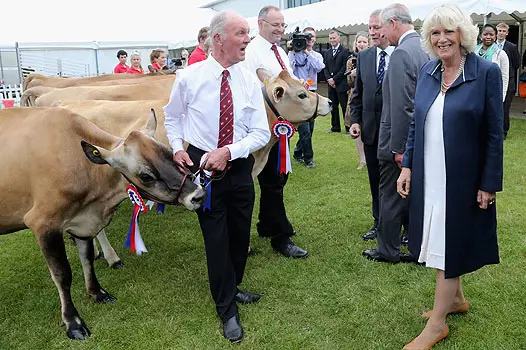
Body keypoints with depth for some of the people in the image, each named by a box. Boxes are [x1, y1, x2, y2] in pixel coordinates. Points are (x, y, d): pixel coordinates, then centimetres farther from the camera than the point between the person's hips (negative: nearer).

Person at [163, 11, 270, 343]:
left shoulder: (250, 81, -5)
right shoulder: (188, 77, -9)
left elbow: (261, 132, -8)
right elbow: (172, 117, 8)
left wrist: (228, 151, -20)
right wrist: (177, 147, -7)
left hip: (240, 166, 3)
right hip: (203, 165, -2)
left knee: (240, 233, 14)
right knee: (216, 237, 4)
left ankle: (230, 288, 41)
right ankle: (228, 309, 21)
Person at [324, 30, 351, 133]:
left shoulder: (345, 51, -3)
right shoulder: (326, 53, 16)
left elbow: (345, 67, -10)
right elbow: (325, 68, 12)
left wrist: (335, 79, -13)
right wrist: (329, 79, -4)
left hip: (341, 84, -6)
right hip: (331, 84, 6)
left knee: (345, 106, -3)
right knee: (333, 106, 10)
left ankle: (348, 127, 2)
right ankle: (335, 127, 18)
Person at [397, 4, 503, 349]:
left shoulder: (487, 72, -12)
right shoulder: (427, 70, 4)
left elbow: (494, 134, -10)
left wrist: (489, 184, -10)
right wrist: (407, 166, 5)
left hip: (462, 179, -5)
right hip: (428, 177, 5)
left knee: (451, 244, 6)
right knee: (439, 241, 17)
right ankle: (455, 298, 40)